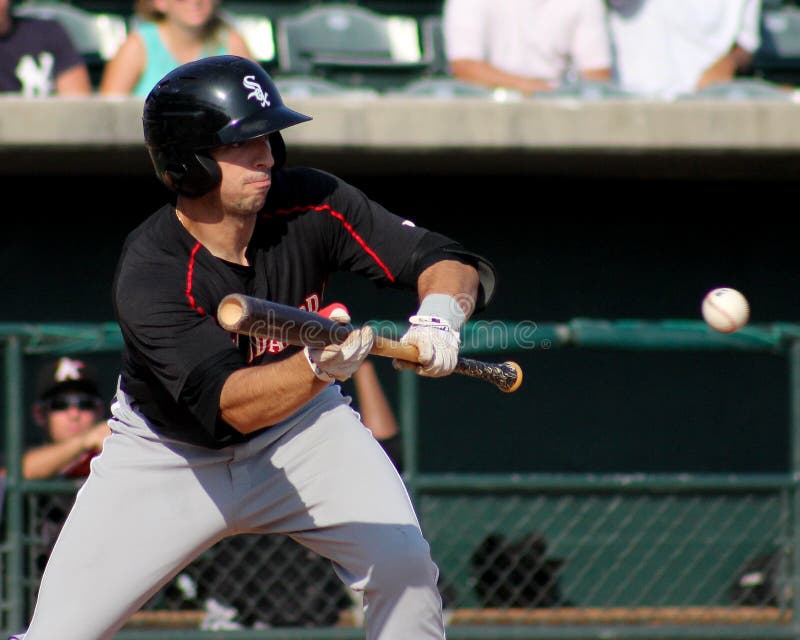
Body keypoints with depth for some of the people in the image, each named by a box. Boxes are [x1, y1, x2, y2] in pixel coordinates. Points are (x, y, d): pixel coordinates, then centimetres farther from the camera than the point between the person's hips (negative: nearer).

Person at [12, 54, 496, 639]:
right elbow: (230, 404, -39)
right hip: (172, 454, -2)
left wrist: (440, 314, -43)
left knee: (405, 565, -22)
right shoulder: (149, 276, -30)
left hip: (301, 430, 2)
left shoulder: (311, 206, -20)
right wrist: (316, 367, -58)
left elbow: (455, 264, -20)